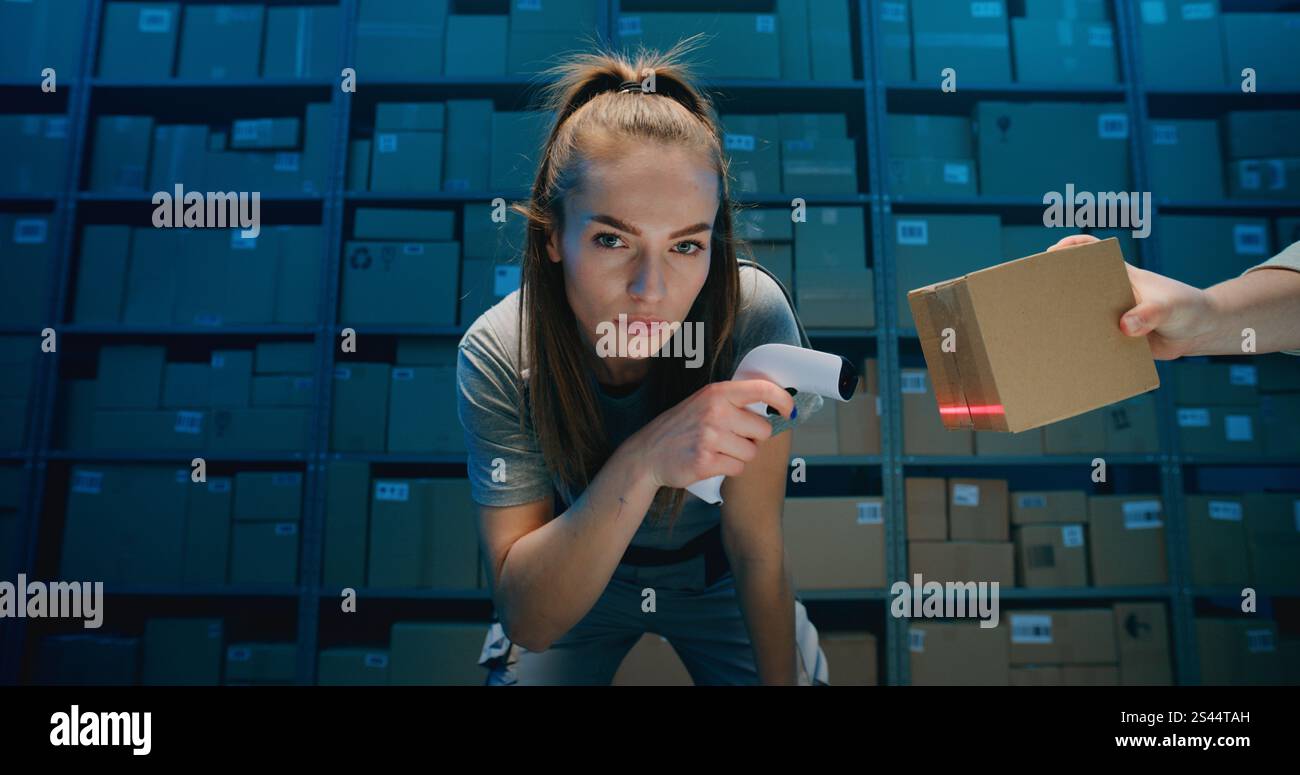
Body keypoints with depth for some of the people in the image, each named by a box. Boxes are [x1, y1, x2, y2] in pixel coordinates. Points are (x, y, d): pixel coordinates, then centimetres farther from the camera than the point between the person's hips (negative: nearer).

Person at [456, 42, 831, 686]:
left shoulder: (753, 314, -31)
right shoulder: (497, 357, -30)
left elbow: (756, 546, -20)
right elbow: (529, 620, -32)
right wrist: (642, 464, -46)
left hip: (715, 576, 0)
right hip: (570, 592, 0)